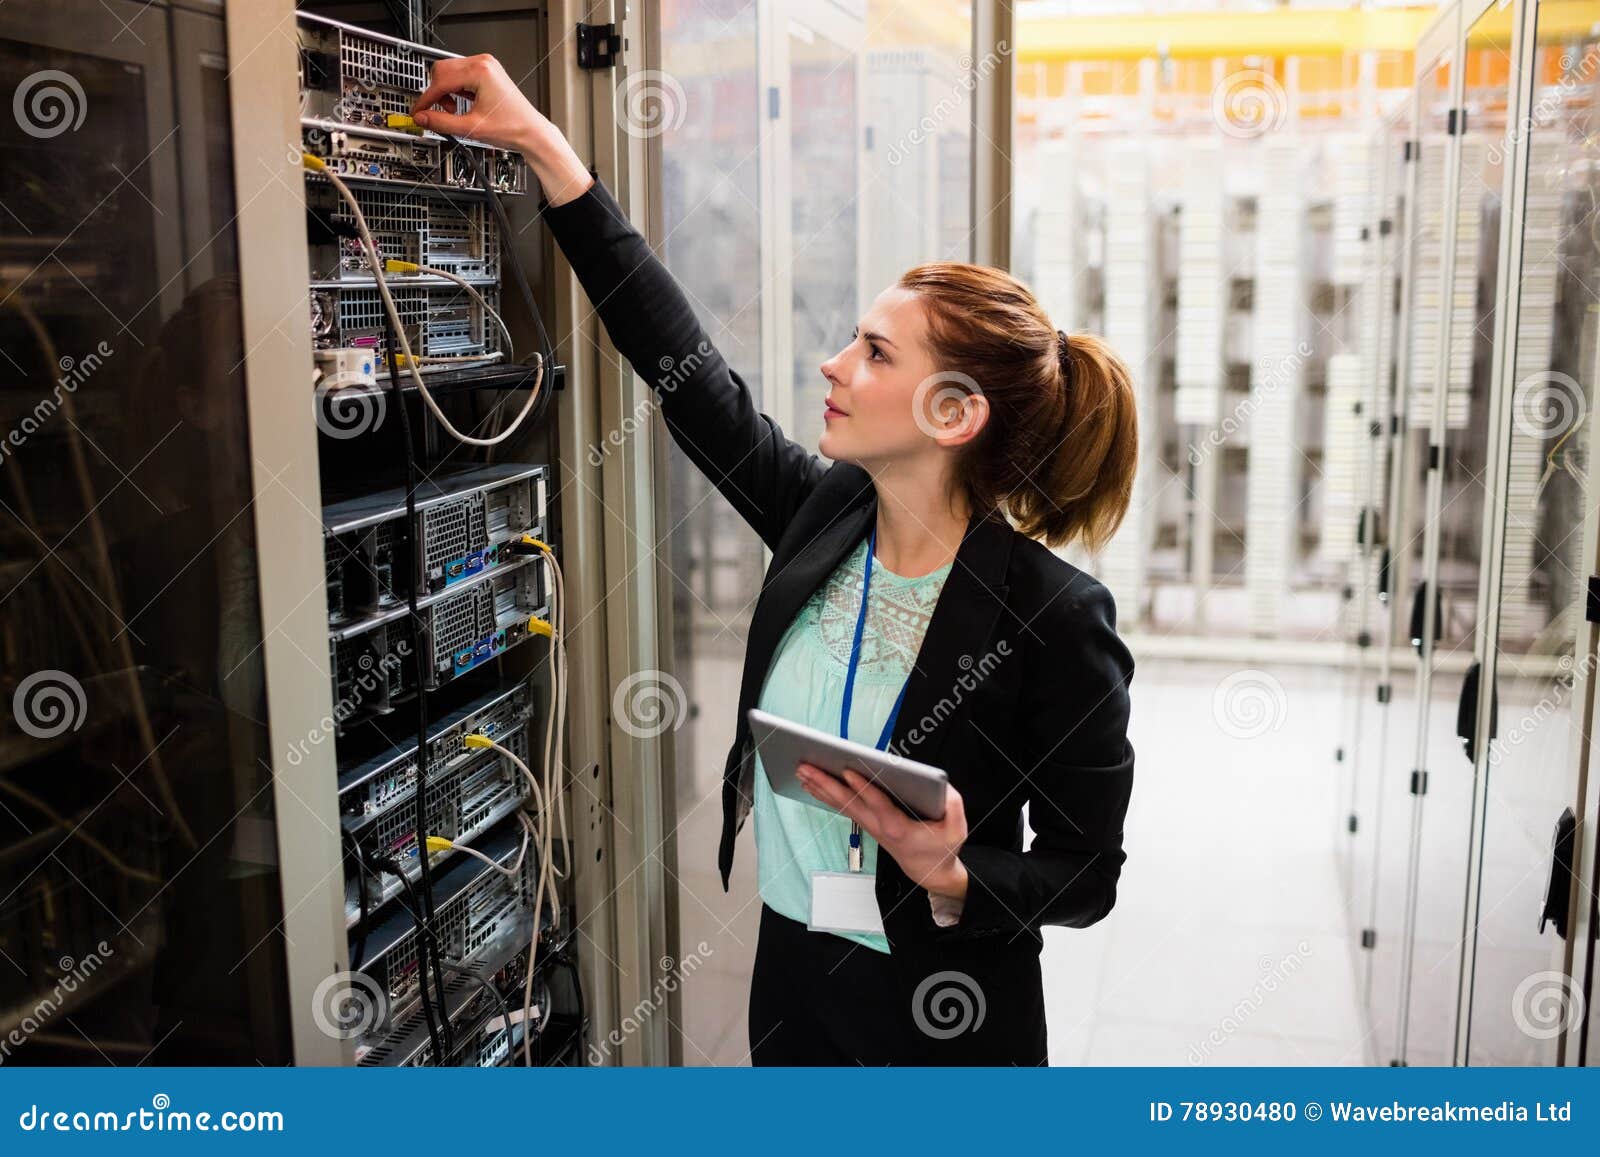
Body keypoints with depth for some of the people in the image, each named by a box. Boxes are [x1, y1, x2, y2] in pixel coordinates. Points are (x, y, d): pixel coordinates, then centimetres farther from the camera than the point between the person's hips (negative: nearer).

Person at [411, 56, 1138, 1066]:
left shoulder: (1056, 616, -21)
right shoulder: (821, 515, -7)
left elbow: (1086, 875, -11)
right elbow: (682, 356, -3)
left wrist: (950, 876, -30)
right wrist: (540, 142, -2)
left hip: (944, 1014, -5)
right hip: (790, 970, 5)